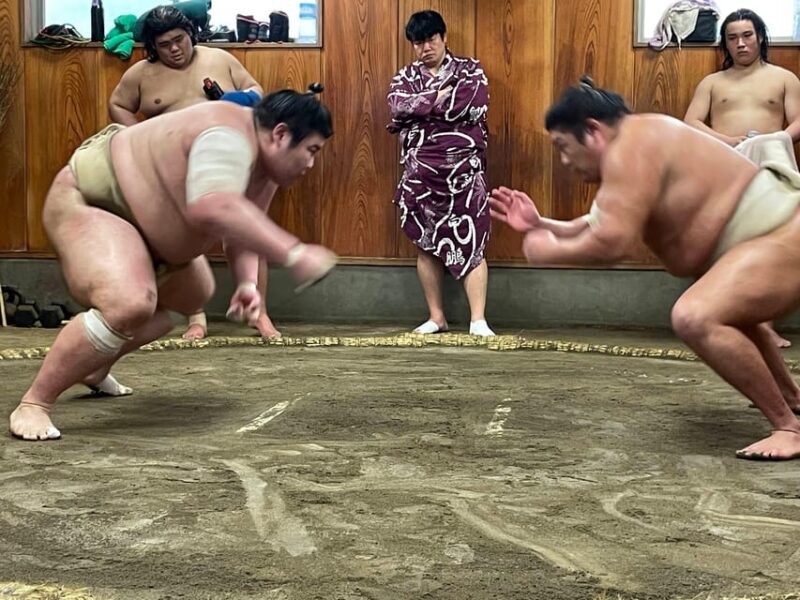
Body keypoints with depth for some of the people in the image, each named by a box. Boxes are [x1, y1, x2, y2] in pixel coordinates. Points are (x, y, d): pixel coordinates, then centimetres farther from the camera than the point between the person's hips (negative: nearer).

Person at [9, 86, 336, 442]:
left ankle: (93, 369, 37)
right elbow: (215, 209, -48)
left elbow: (241, 225, 11)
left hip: (137, 217, 11)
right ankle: (33, 404, -19)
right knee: (129, 305, -33)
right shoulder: (229, 134, -31)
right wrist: (293, 253, -49)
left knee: (192, 297, 26)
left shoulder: (267, 165, 1)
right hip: (87, 203, -11)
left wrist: (246, 283, -7)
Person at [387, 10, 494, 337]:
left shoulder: (470, 70, 6)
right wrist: (440, 96, -11)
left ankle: (478, 321, -10)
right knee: (426, 243, 7)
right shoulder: (405, 76, 13)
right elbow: (398, 106, -8)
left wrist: (418, 110, -6)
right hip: (419, 171, 3)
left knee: (471, 243, -9)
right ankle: (436, 317, 16)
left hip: (462, 169, -3)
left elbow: (472, 108, -13)